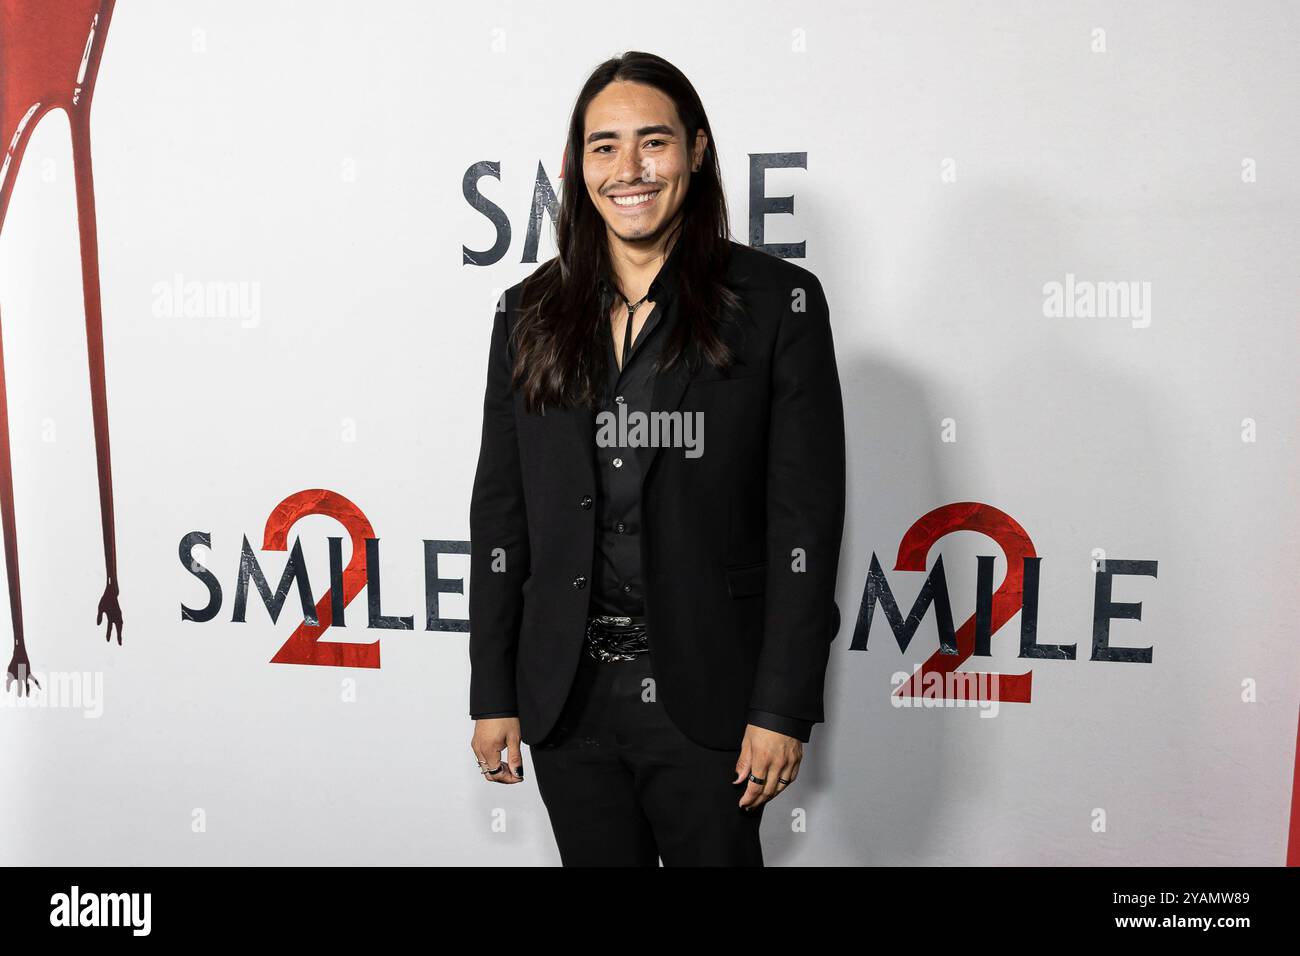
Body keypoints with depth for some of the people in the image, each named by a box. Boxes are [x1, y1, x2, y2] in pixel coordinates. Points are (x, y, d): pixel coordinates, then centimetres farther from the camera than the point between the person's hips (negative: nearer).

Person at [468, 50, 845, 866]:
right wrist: (493, 694, 4)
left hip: (707, 697, -3)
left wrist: (783, 706, -10)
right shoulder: (530, 312, 4)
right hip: (566, 697, 3)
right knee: (597, 858, 18)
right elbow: (499, 511, 5)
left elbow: (806, 515, -8)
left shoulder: (776, 301, -5)